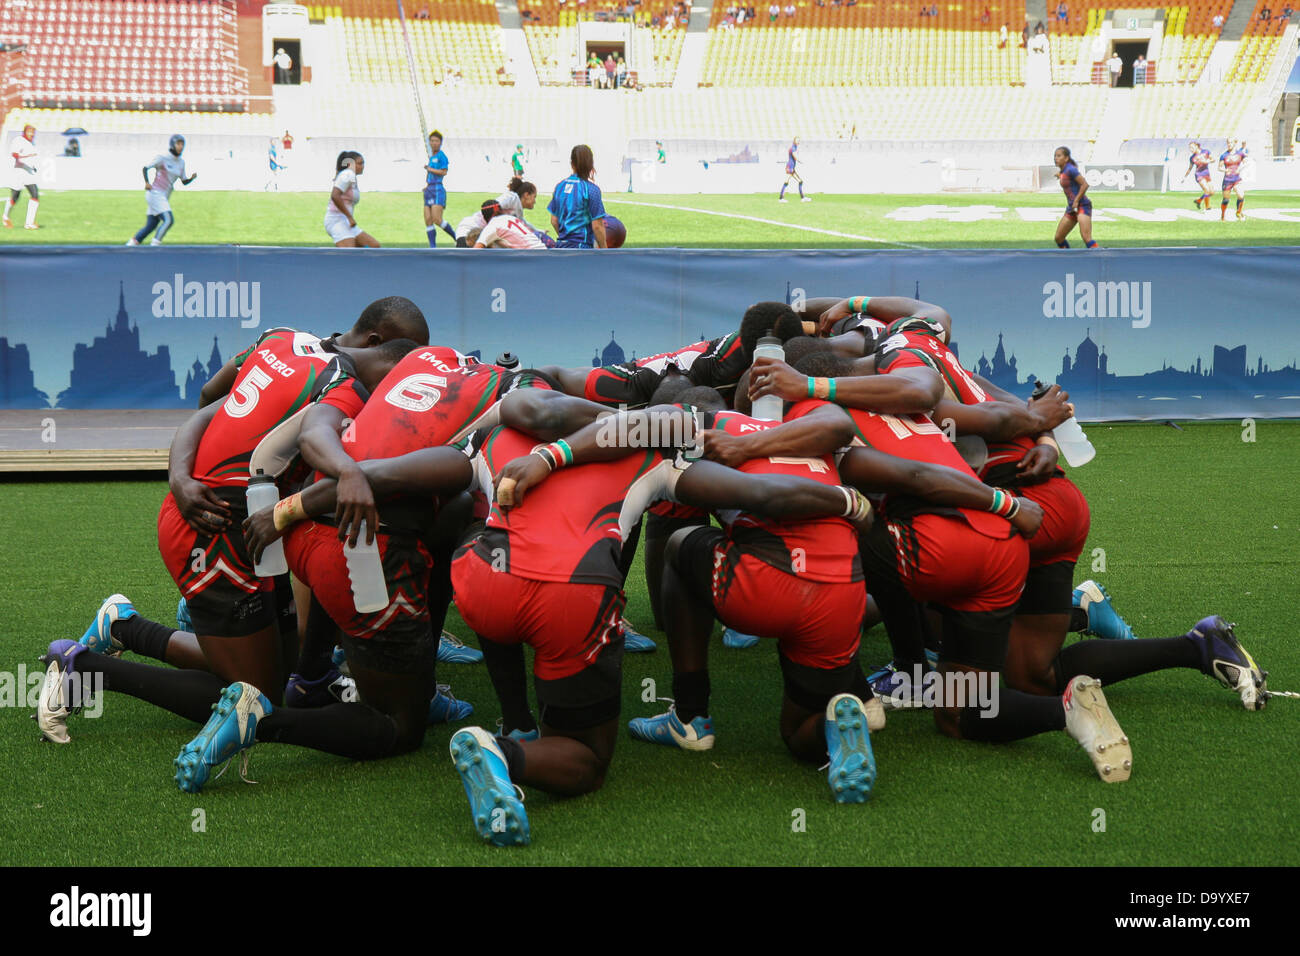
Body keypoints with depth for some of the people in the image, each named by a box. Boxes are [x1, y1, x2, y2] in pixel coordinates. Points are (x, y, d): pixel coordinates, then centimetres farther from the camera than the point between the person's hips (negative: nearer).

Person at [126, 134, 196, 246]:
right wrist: (147, 182, -21)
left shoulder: (181, 162, 12)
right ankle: (155, 244, -16)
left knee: (151, 225, 7)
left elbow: (184, 182, 17)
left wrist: (192, 178, -4)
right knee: (169, 219, -20)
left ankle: (131, 243, 17)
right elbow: (145, 168, -6)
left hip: (164, 197, 7)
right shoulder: (162, 157, -7)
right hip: (155, 194, -7)